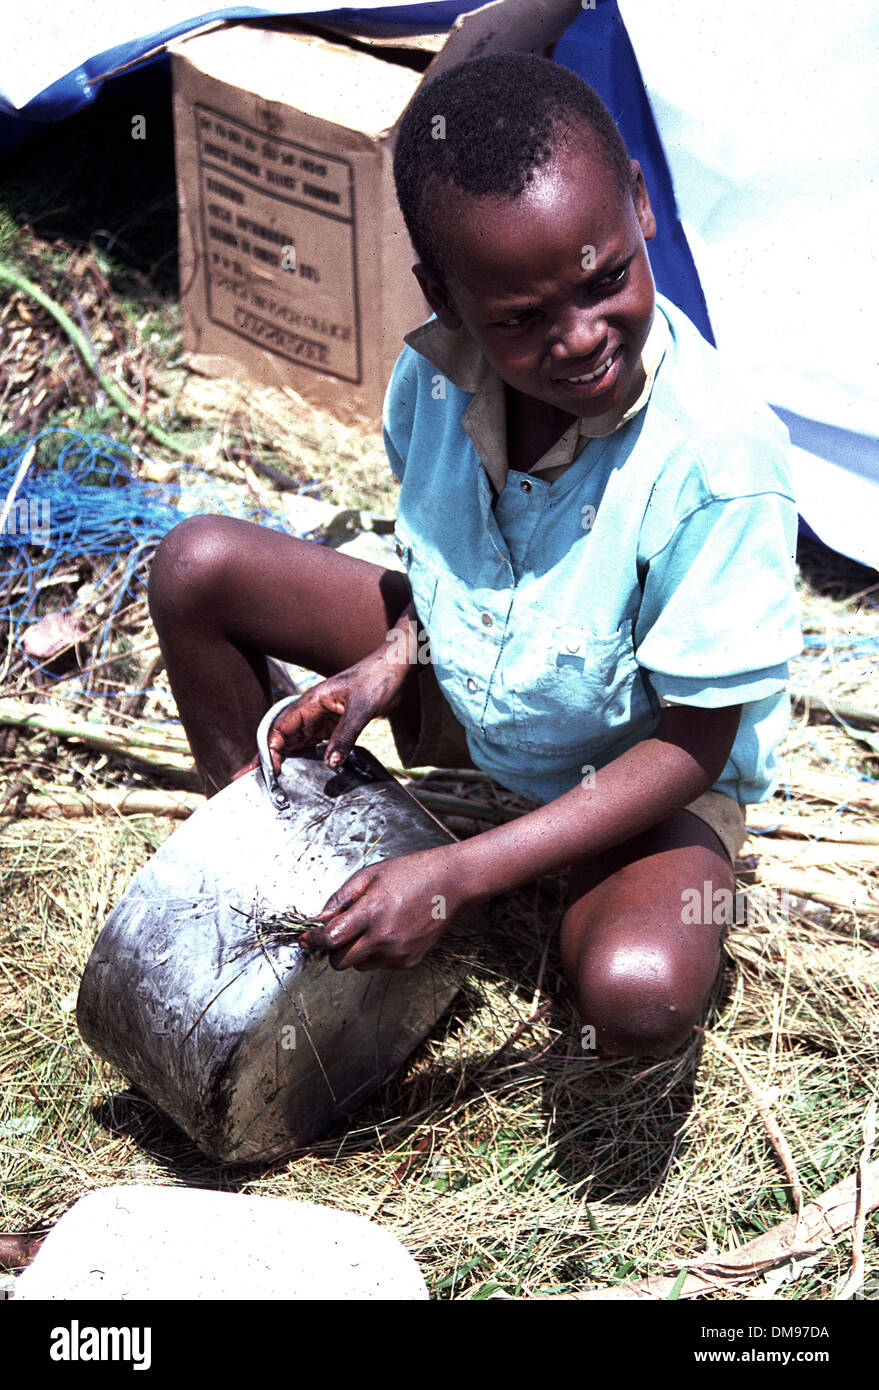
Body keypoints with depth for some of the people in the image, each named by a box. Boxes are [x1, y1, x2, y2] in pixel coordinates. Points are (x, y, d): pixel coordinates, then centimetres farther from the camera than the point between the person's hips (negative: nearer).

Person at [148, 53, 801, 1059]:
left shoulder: (718, 459, -35)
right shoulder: (435, 374, -19)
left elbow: (690, 745, -27)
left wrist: (455, 878, -31)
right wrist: (394, 658, -17)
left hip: (639, 777, -5)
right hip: (458, 697, 5)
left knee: (640, 996, -36)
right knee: (198, 566, -6)